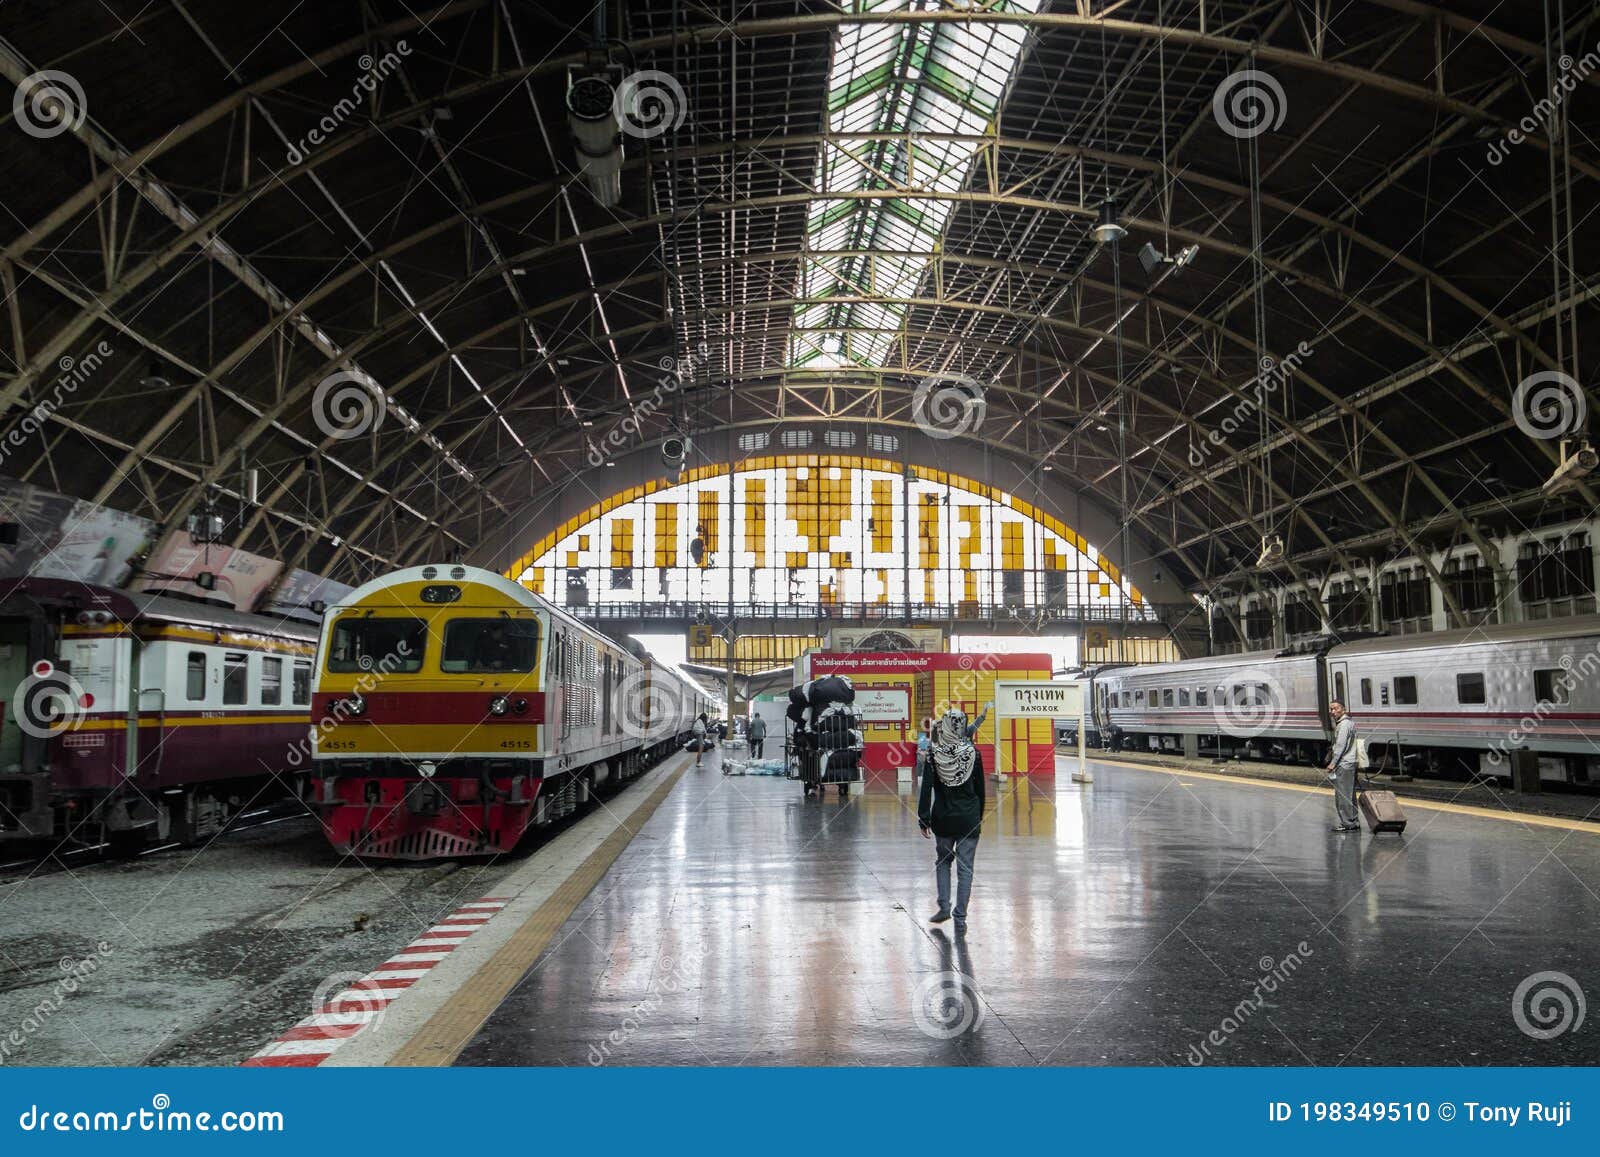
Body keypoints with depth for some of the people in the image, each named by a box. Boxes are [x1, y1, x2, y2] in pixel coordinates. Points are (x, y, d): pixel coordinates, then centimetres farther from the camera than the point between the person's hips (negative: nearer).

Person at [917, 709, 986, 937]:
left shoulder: (933, 754, -7)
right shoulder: (972, 753, -6)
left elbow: (926, 788, -8)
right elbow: (980, 788, 1)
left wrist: (924, 818, -2)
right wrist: (979, 816, 13)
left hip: (943, 818, 1)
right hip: (969, 819, -1)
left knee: (943, 861, 22)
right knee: (965, 867, 4)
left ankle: (944, 907, 17)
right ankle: (960, 919, 1)